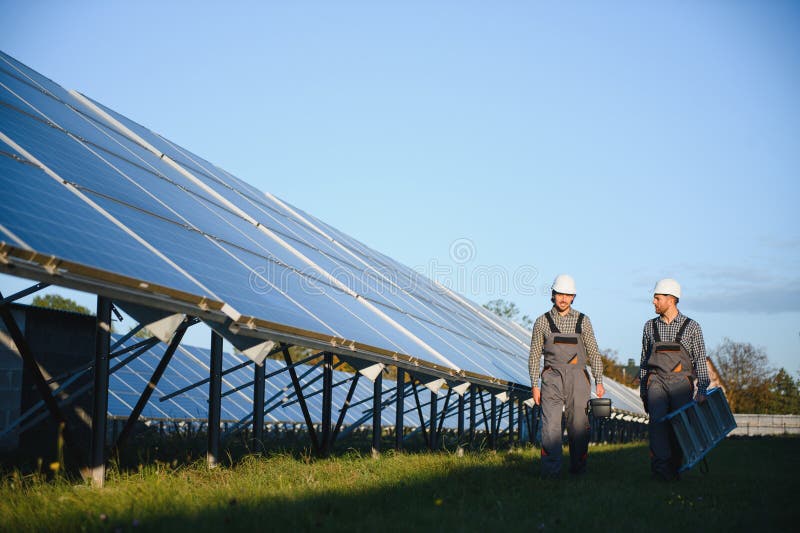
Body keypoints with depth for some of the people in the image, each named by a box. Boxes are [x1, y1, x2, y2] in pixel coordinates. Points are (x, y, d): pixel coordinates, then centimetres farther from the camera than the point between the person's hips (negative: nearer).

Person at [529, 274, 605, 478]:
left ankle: (578, 467, 14)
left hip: (577, 379, 1)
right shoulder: (542, 322, 7)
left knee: (579, 425, 1)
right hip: (552, 378, -1)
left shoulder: (582, 321, 9)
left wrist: (599, 381, 2)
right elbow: (534, 356, 8)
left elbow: (593, 352, 10)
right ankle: (551, 470, -11)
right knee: (551, 425, -11)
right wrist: (535, 385, 2)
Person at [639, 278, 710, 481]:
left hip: (682, 383, -1)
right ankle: (661, 465, -27)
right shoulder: (650, 326, 13)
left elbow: (700, 361, 4)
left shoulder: (691, 327, 4)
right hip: (656, 382, 1)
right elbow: (644, 361, 17)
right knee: (658, 420, -19)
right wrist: (643, 391, 13)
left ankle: (674, 467, 6)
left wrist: (702, 390, -5)